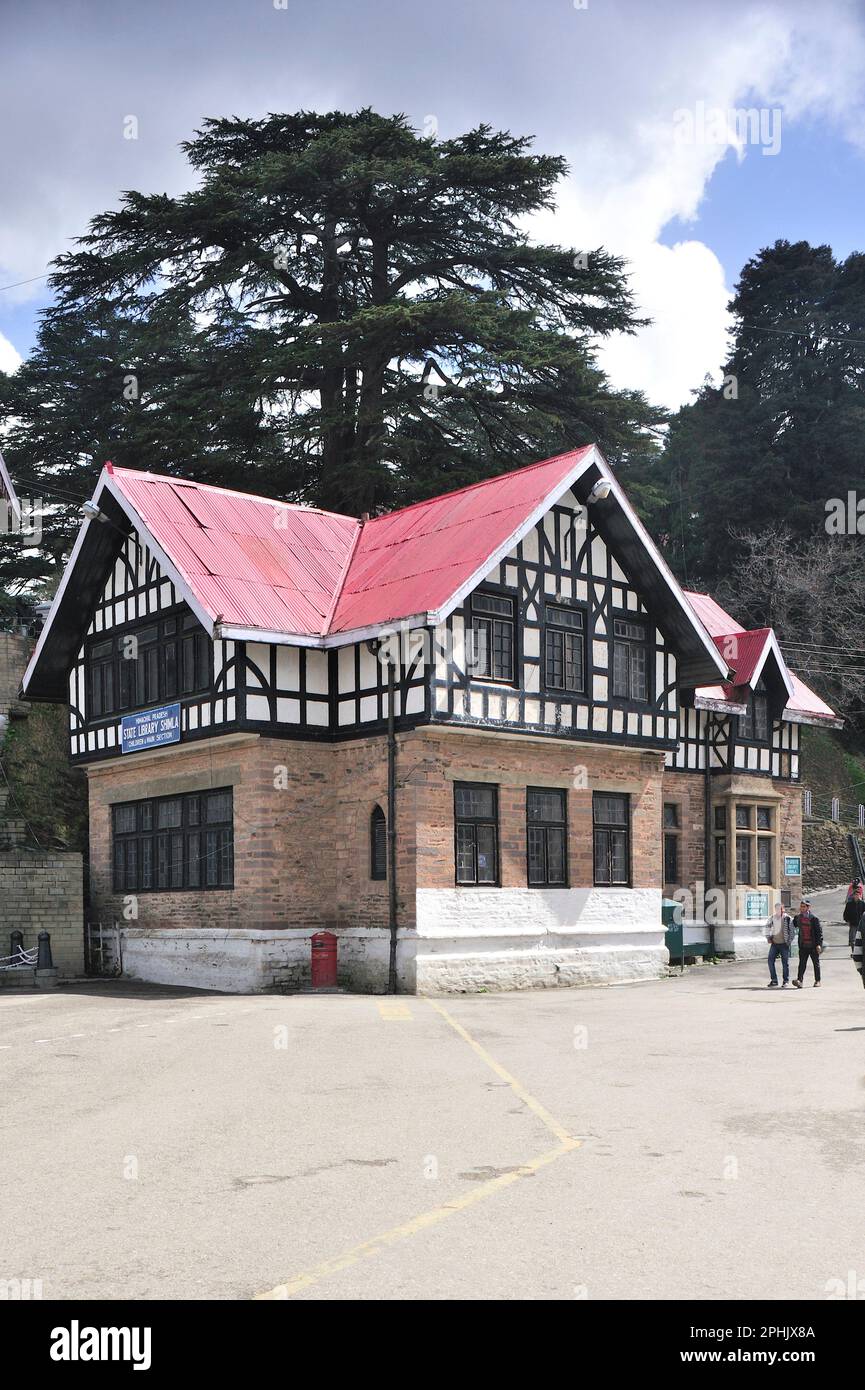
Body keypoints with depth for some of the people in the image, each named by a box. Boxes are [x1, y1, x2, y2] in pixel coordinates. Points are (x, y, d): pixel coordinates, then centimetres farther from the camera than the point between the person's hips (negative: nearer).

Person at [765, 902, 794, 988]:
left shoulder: (788, 918, -6)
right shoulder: (772, 918, 4)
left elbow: (791, 931, -3)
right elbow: (767, 927, 18)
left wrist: (789, 942, -8)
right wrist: (768, 937, 9)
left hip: (784, 944, -3)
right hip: (774, 943, 3)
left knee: (785, 963, 2)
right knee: (770, 961, -2)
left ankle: (786, 981, 14)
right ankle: (774, 980, 6)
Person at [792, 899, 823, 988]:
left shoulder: (814, 918, -10)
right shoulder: (798, 917, 7)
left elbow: (819, 931, -10)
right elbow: (794, 925, 25)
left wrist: (819, 944, -16)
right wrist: (797, 915, 13)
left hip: (813, 946, -4)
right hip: (803, 946, 4)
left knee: (816, 964, 10)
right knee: (802, 964, -7)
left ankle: (817, 981, 22)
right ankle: (799, 980, -16)